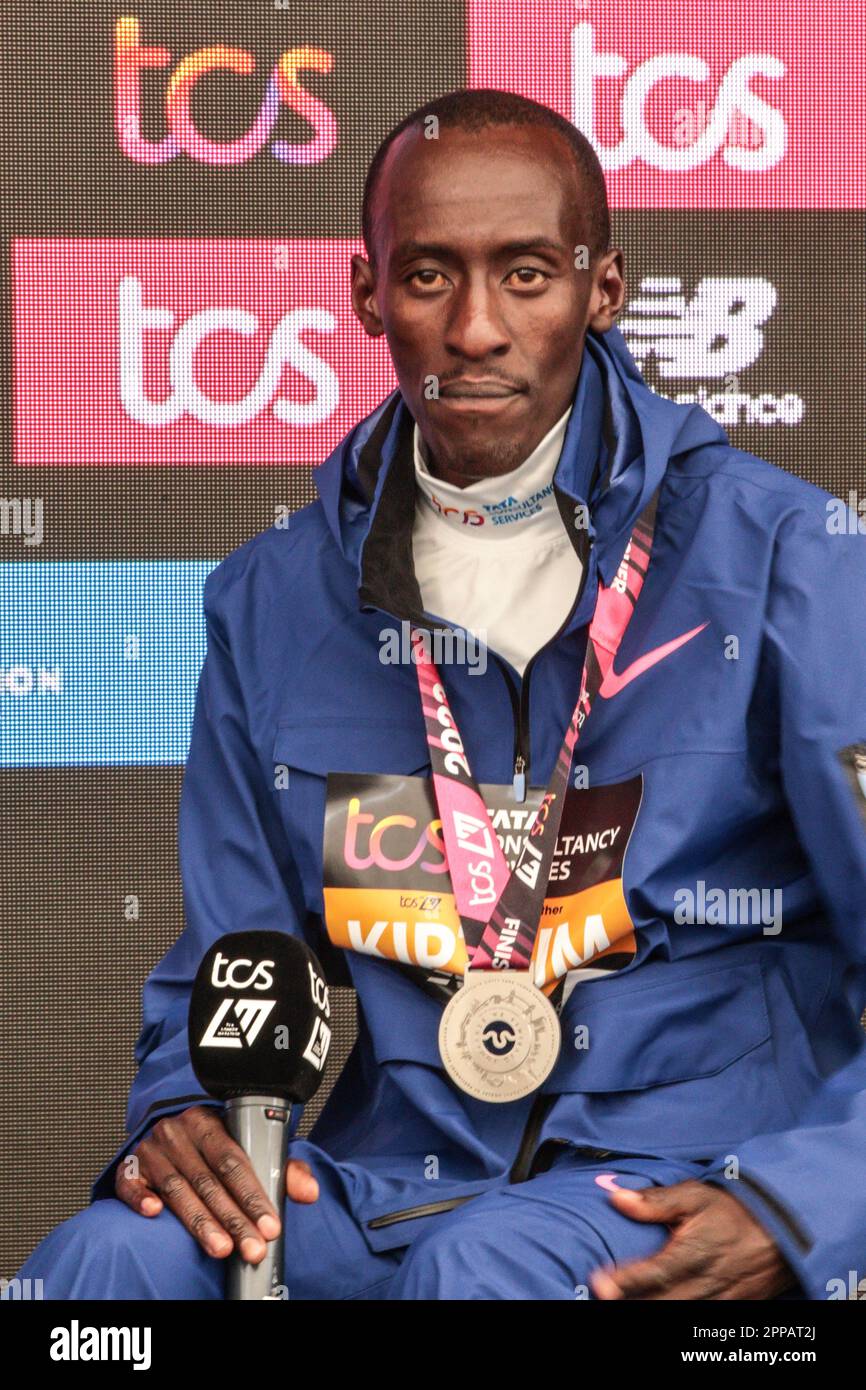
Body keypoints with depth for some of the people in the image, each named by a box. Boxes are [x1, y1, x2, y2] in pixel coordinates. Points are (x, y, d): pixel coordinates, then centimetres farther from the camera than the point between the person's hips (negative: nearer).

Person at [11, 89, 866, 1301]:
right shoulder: (273, 601, 11)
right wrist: (183, 1112, -5)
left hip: (687, 1190, -3)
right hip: (396, 1179, 3)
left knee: (489, 1266, -36)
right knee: (102, 1262, -26)